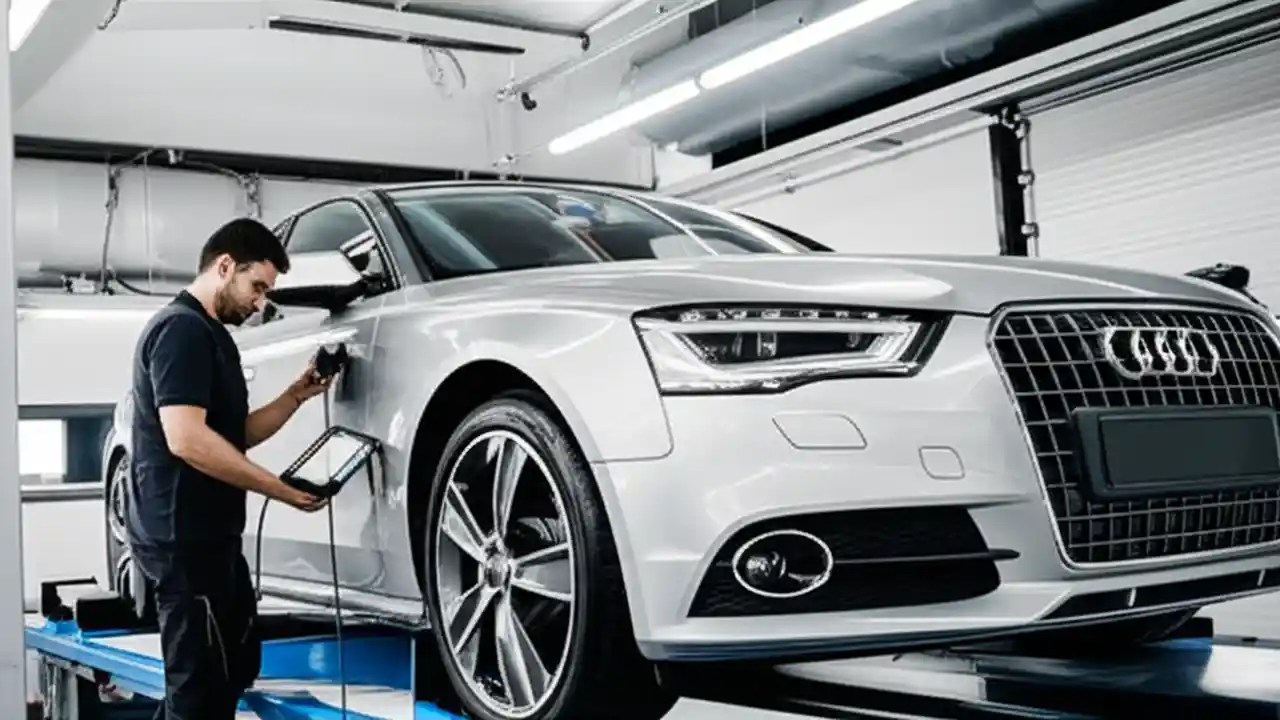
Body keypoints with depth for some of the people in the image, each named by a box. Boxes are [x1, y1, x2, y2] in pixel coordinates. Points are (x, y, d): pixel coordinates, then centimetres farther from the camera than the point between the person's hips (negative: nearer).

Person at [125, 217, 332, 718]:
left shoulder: (212, 335, 18)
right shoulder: (182, 328, -15)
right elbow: (186, 438, -26)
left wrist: (296, 396, 8)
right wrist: (279, 488, -22)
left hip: (210, 534, 11)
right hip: (183, 536, -11)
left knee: (236, 665, 19)